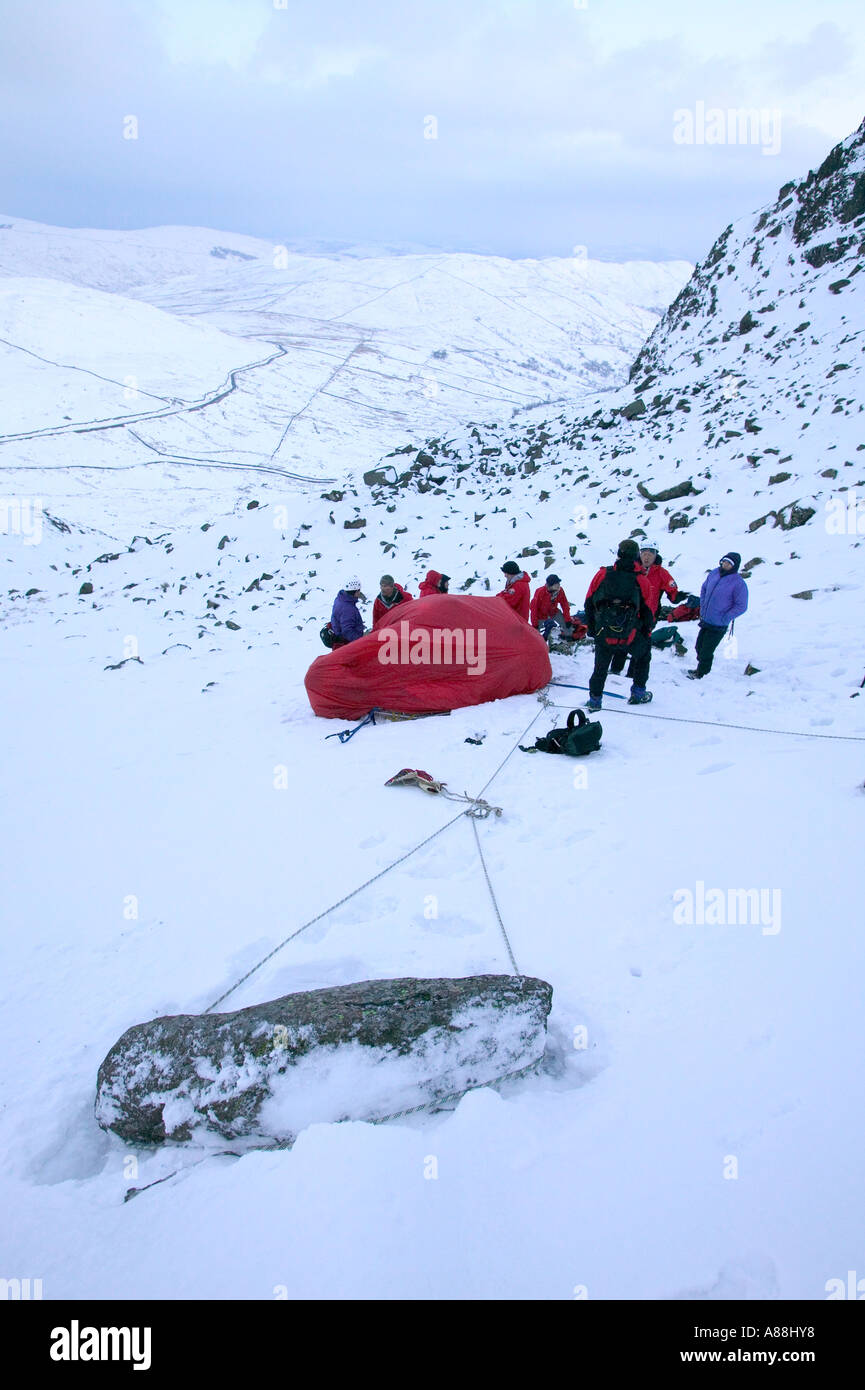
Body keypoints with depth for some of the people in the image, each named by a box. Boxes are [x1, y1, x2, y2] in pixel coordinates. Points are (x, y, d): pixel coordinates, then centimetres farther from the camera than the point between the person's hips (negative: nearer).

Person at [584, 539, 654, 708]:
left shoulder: (602, 574, -2)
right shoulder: (641, 580, -3)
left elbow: (589, 603, 4)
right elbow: (647, 611, 4)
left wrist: (591, 627, 15)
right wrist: (646, 634, 17)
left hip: (603, 635, 1)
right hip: (629, 635, -1)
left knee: (600, 667, 20)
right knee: (643, 653, 27)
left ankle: (594, 699, 22)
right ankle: (638, 693, 29)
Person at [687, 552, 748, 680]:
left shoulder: (738, 583, -18)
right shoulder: (714, 574, 1)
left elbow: (741, 606, -13)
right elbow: (704, 589, 18)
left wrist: (725, 618, -14)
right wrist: (702, 607, 10)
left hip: (718, 626, -6)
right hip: (705, 621, 6)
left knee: (706, 652, 2)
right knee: (699, 647, 19)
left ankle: (701, 674, 20)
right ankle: (700, 668, 39)